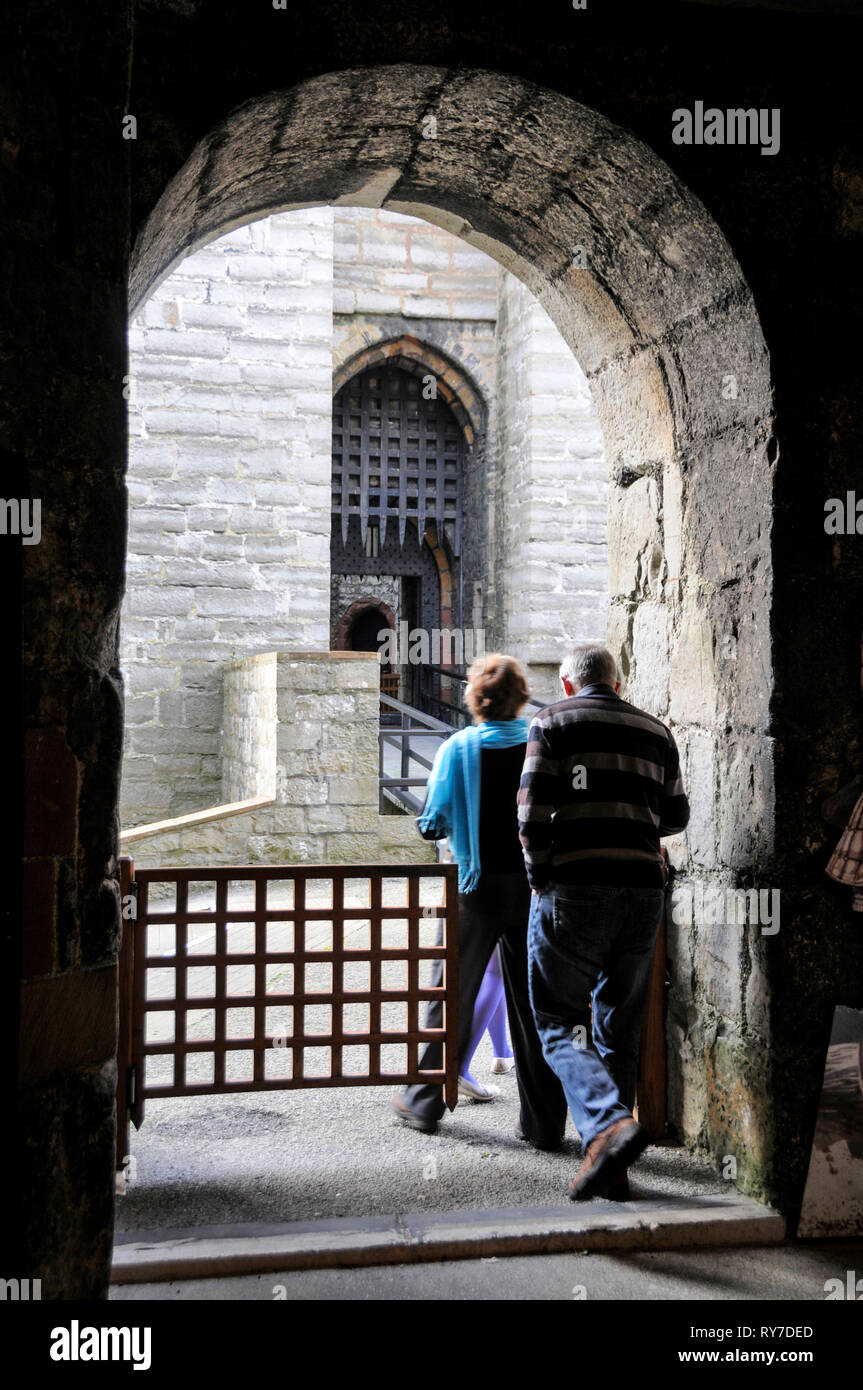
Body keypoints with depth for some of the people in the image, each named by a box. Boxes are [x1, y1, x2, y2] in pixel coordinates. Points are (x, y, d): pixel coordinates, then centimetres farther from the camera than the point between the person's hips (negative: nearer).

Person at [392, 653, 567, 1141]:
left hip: (477, 886, -1)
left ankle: (424, 1103, 23)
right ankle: (545, 1121, 10)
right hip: (533, 887, 1)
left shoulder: (458, 748, -6)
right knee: (534, 1004, 7)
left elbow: (432, 825, -6)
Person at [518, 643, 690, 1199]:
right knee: (618, 1032, 11)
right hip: (643, 891, 5)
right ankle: (611, 1169, 12)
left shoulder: (554, 722, 2)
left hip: (574, 889, -4)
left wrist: (541, 879, 4)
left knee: (558, 1023, 3)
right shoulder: (655, 730, 15)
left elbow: (533, 815, -8)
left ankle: (610, 1125, -21)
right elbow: (676, 816, 21)